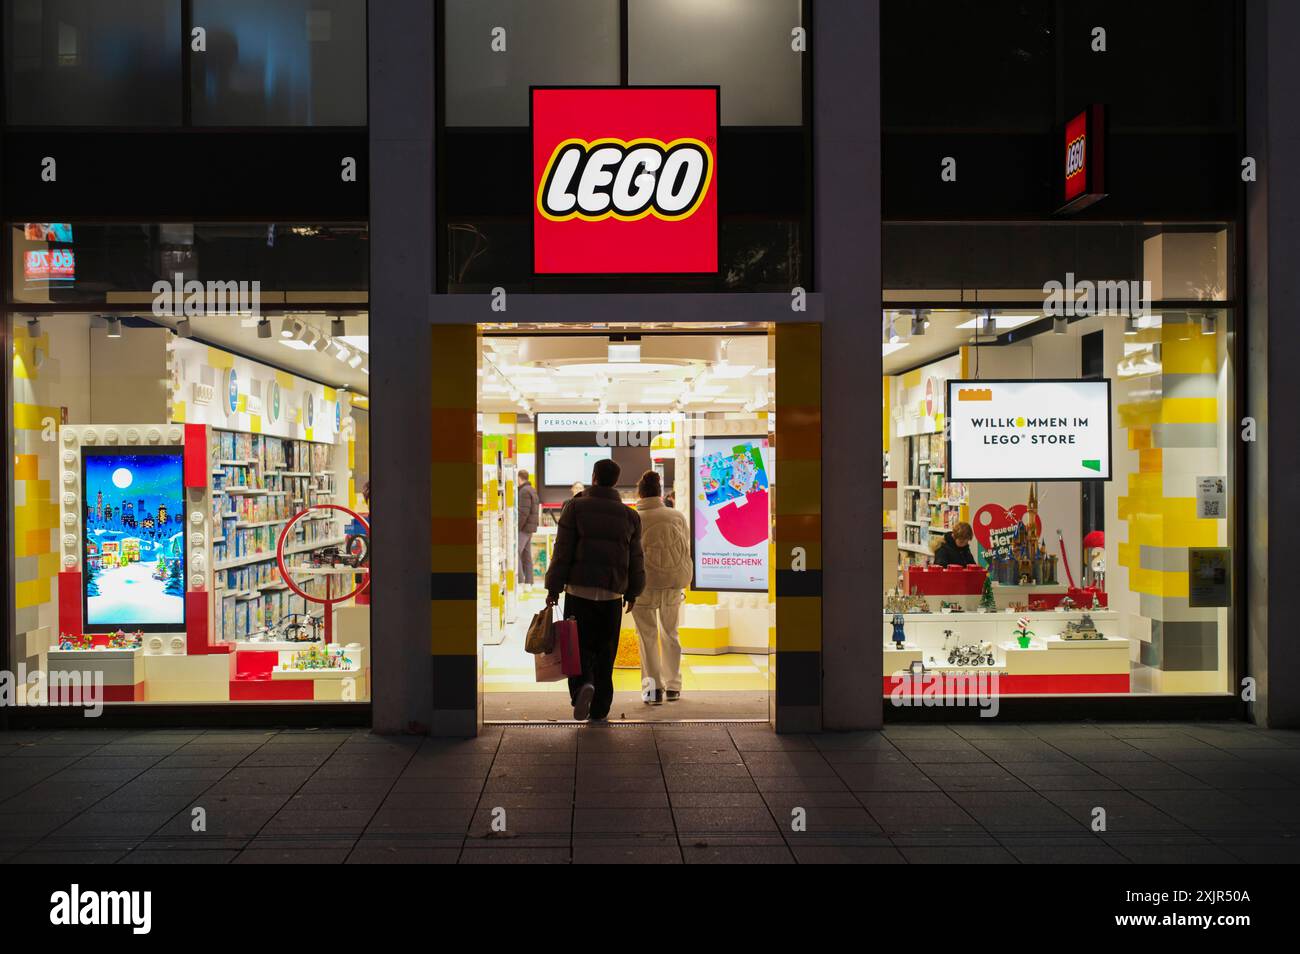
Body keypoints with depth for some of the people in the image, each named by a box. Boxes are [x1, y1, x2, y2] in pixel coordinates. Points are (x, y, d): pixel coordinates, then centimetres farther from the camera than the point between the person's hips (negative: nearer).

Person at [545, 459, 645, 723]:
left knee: (578, 645, 6)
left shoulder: (575, 507, -2)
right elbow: (636, 558, 9)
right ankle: (599, 709, 12)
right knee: (605, 651, 9)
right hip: (612, 594, 2)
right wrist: (632, 592, 20)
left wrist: (554, 588, -1)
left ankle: (582, 685, -22)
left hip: (579, 589, -2)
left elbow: (562, 550, -5)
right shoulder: (629, 515, 6)